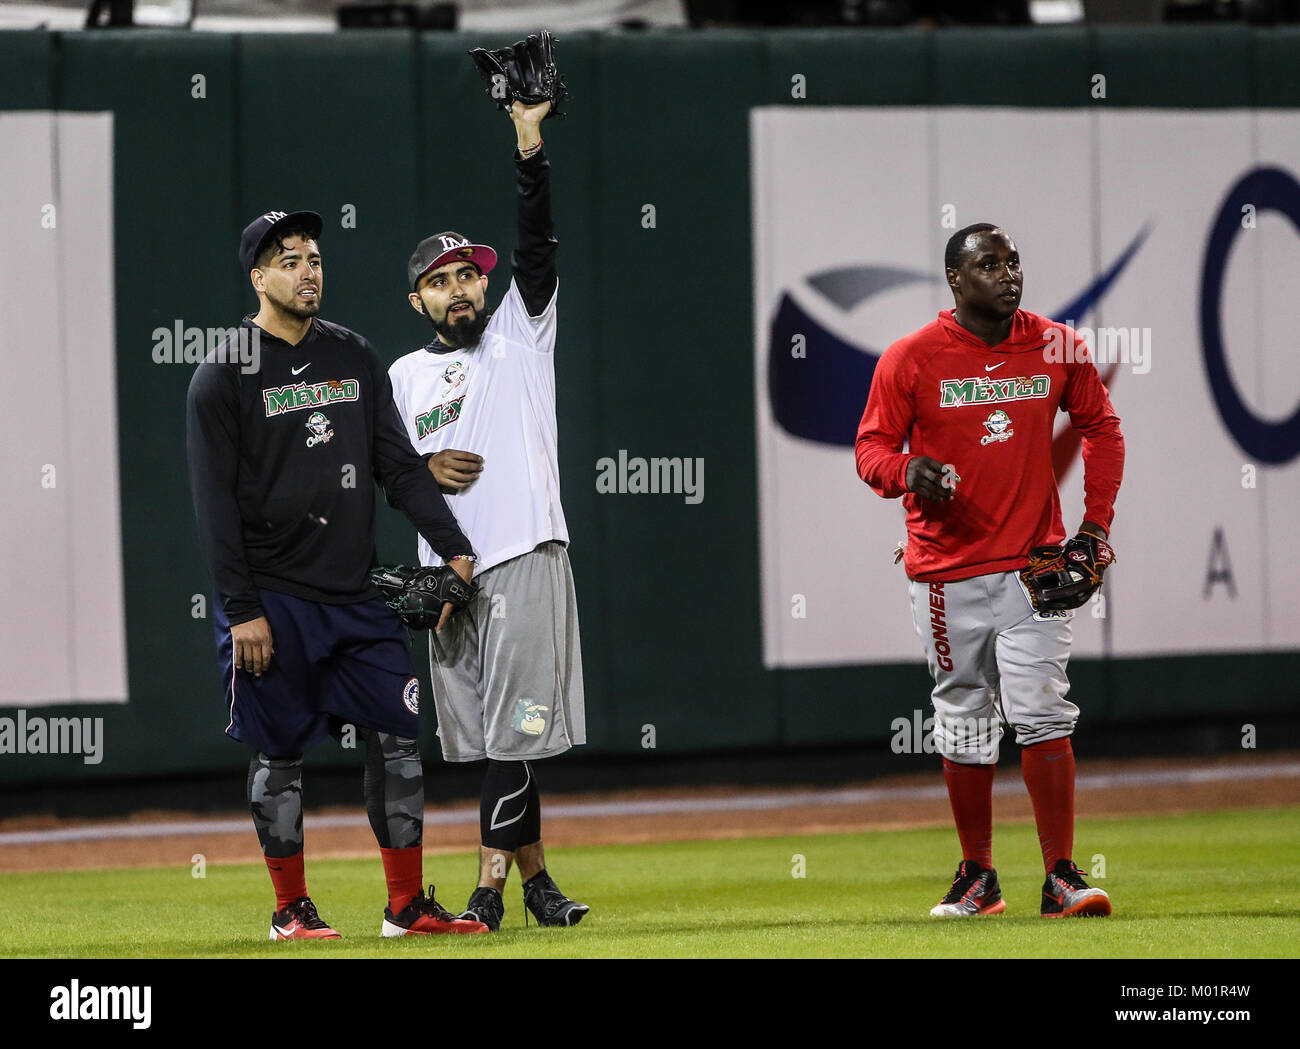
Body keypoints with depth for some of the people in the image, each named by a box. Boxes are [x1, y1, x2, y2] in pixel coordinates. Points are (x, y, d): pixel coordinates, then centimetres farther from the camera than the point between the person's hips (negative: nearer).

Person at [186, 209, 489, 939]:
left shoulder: (355, 357, 11)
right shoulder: (224, 377, -5)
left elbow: (399, 464, 10)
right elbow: (217, 503, -8)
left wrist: (453, 548, -2)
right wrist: (242, 610, -14)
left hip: (356, 595, 5)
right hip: (273, 598, -5)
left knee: (398, 740, 2)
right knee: (280, 754, 1)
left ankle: (408, 905, 8)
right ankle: (291, 909, 11)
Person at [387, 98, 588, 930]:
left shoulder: (520, 333, 6)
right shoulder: (405, 376, 16)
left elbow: (537, 243, -7)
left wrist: (531, 142, -18)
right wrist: (427, 469, -3)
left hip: (524, 557, -4)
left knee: (515, 731, -10)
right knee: (485, 737, 6)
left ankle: (490, 886, -12)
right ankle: (535, 877, 14)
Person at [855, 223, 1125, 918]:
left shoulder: (1056, 347, 3)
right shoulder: (910, 359, -3)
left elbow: (1101, 429, 14)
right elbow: (871, 448, 0)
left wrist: (1096, 523, 4)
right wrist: (905, 470, -24)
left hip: (1033, 565, 0)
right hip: (947, 572, 0)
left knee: (1043, 717, -10)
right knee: (964, 725, 9)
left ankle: (1060, 879, -10)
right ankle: (977, 879, 20)